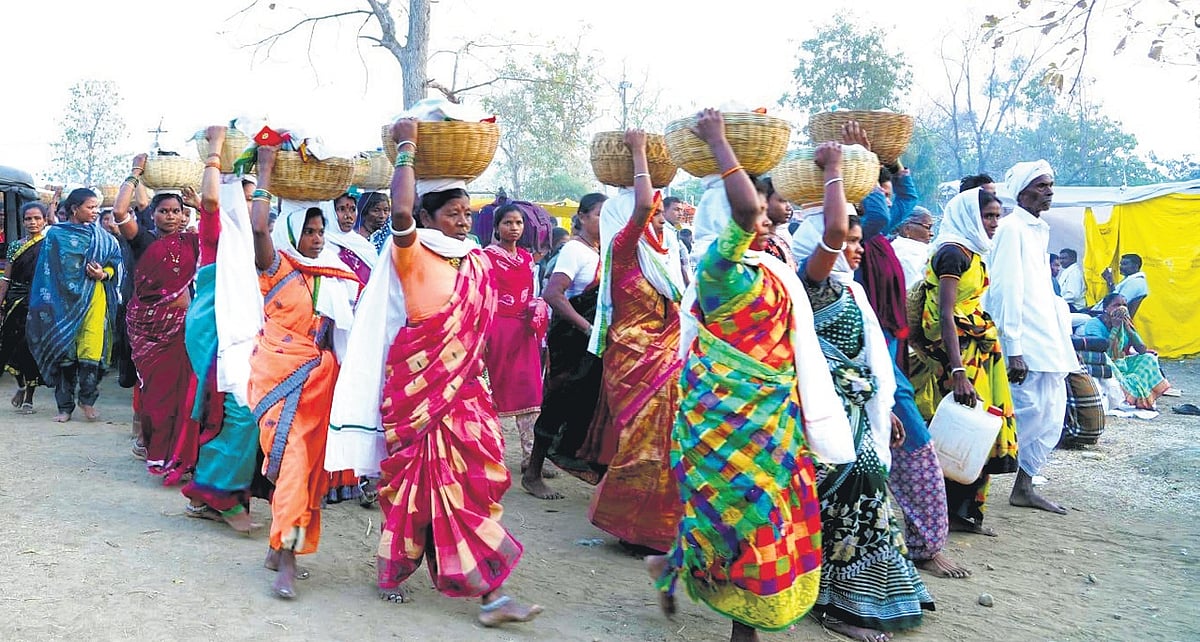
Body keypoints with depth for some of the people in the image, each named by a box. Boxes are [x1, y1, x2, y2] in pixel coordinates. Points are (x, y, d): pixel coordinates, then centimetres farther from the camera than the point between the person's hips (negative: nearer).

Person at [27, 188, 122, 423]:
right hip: (65, 300, -1)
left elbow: (115, 260, 10)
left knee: (91, 349, -7)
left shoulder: (100, 236, 10)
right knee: (64, 350, 1)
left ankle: (87, 399, 10)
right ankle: (65, 406, 9)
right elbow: (47, 271, 3)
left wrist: (104, 274, -11)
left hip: (94, 298, 1)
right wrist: (49, 303, -3)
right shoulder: (55, 234, 4)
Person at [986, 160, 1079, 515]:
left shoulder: (1039, 229, 18)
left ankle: (1024, 487, 16)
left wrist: (1063, 339, 16)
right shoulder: (1012, 228, -10)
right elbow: (1006, 290, -16)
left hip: (1048, 339, 9)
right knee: (1030, 412, -12)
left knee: (1051, 415, 8)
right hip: (1025, 344, -9)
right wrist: (1013, 349, -20)